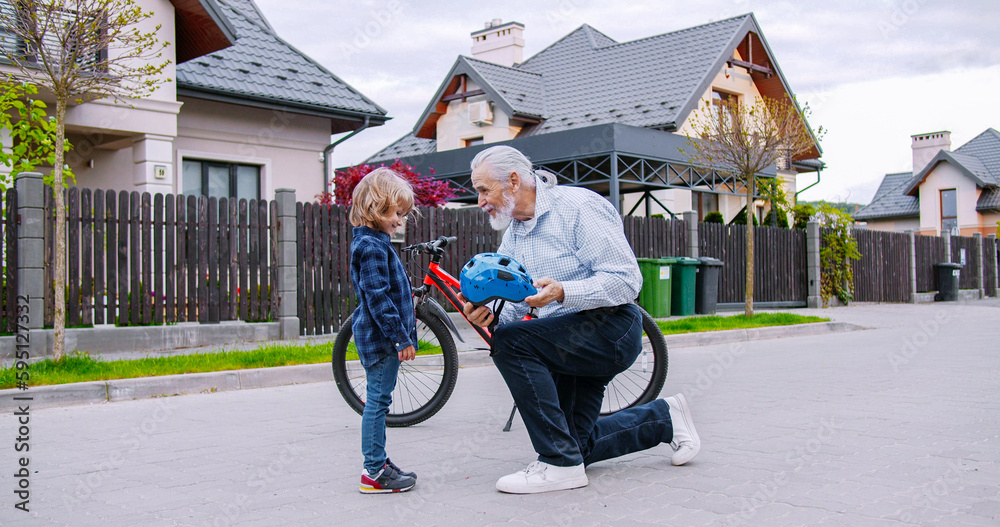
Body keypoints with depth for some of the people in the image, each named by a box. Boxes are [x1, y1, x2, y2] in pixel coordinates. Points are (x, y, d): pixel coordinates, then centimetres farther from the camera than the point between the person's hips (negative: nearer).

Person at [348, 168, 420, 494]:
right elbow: (377, 296, -22)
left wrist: (403, 333, 24)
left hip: (380, 337, 11)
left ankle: (378, 463, 23)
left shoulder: (374, 242, 17)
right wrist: (401, 337, -21)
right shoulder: (371, 246, -16)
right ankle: (374, 473, 1)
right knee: (378, 400, -5)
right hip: (379, 336, -11)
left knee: (378, 401, 14)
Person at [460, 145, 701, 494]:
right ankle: (663, 418, 31)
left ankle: (560, 464, -22)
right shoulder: (513, 235, 9)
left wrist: (563, 292, -35)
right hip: (570, 341, 9)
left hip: (611, 330, -9)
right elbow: (514, 306, 5)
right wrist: (488, 316, -18)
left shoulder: (578, 206, -16)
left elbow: (626, 279, -22)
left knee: (510, 342, -28)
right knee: (576, 446, 12)